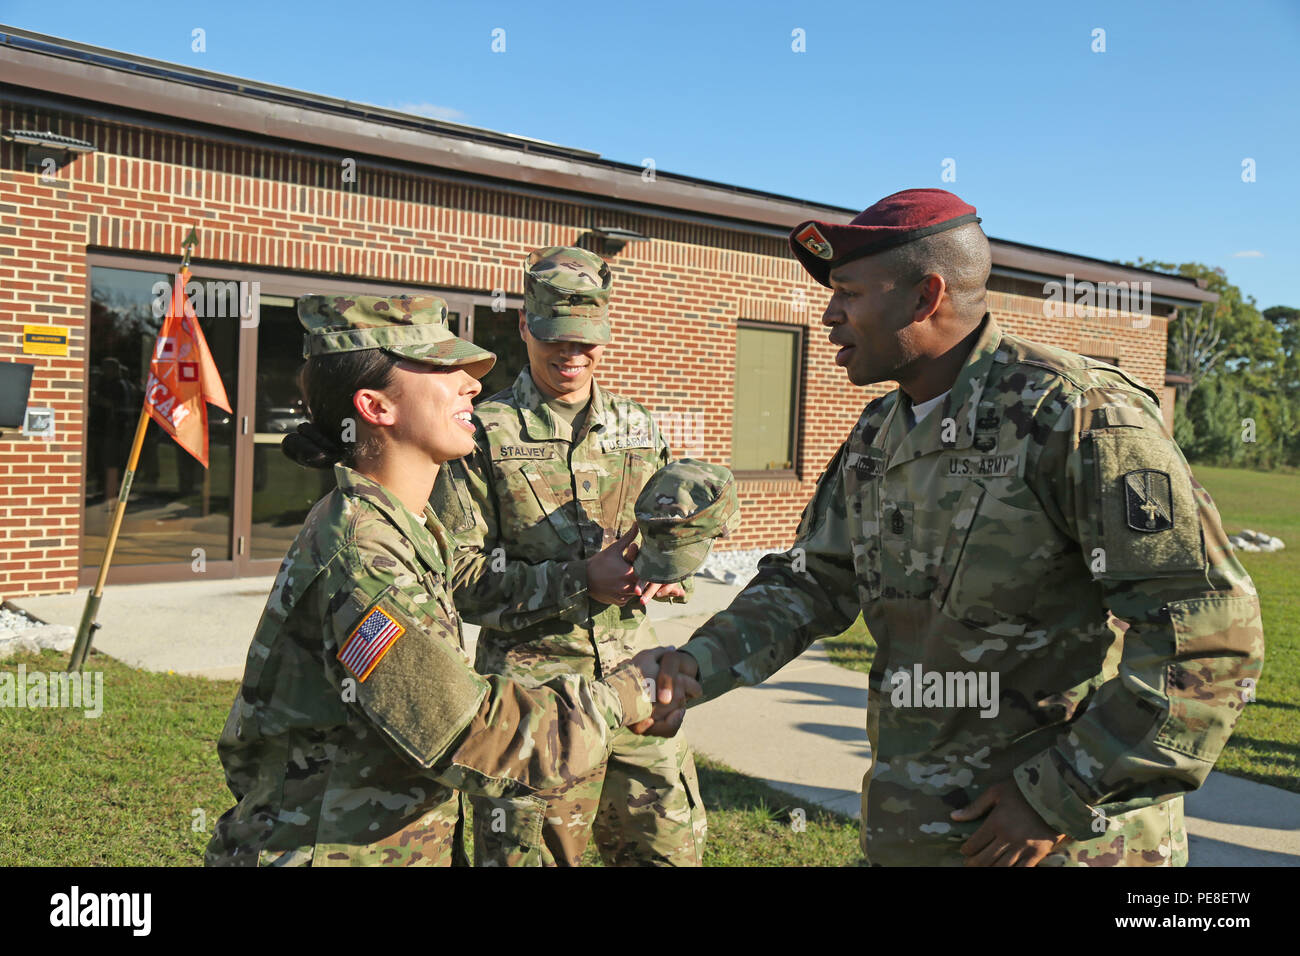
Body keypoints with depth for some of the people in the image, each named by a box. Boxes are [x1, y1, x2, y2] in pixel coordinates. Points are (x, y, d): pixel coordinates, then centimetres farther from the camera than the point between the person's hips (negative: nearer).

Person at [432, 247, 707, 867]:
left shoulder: (638, 428, 14)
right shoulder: (485, 433, -2)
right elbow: (460, 575, -8)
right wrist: (580, 580, -18)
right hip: (530, 686, -4)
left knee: (671, 849, 8)